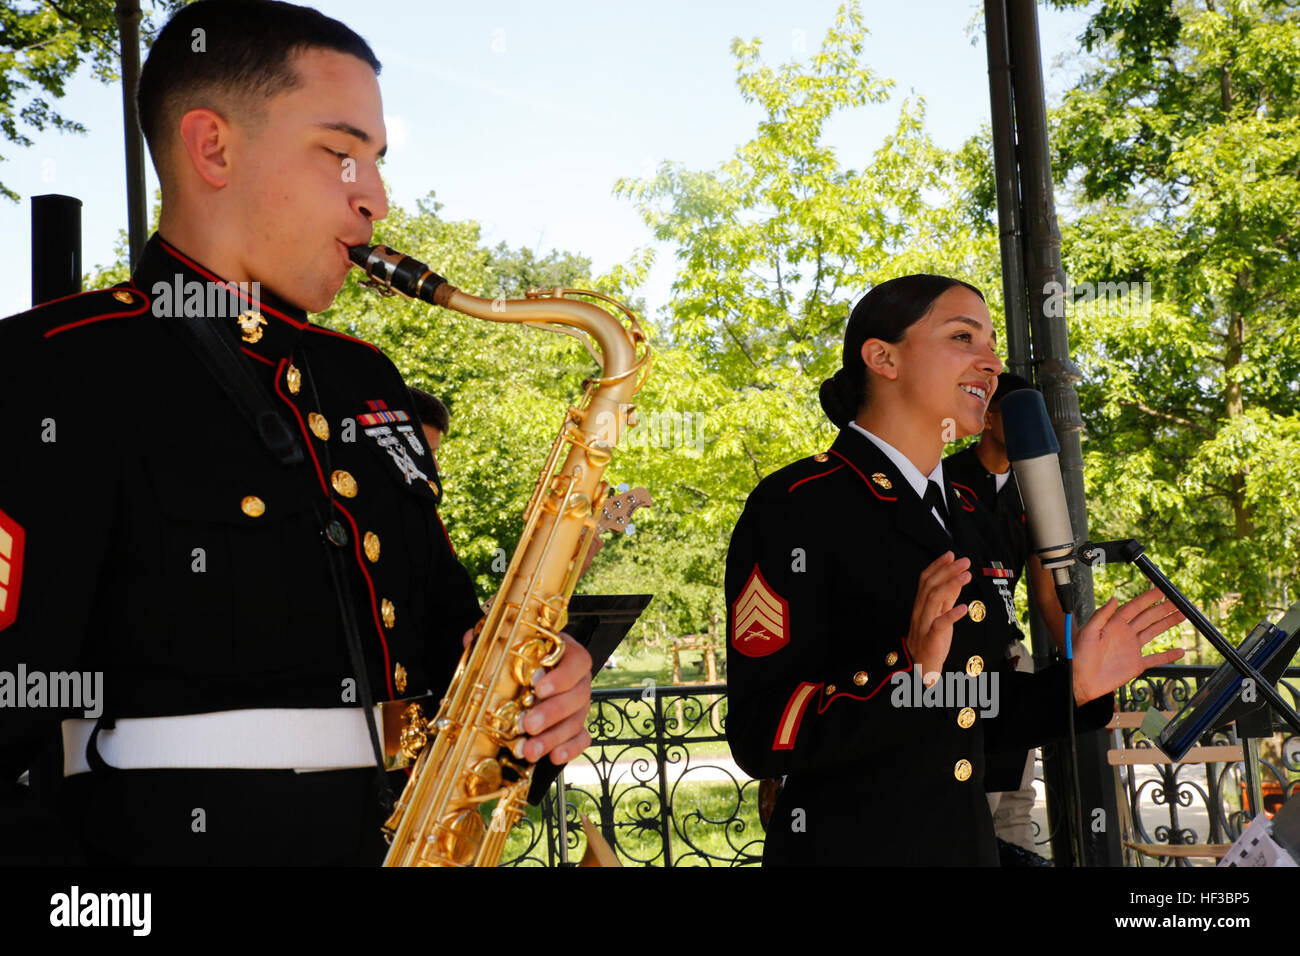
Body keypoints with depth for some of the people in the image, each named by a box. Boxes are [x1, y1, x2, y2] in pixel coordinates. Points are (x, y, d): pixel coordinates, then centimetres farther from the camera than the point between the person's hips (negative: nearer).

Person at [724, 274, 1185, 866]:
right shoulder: (796, 506, -14)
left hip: (971, 844, 7)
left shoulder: (969, 524, 10)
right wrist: (908, 671, -31)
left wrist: (1073, 687, 1)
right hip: (843, 846, -7)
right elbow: (761, 736, -21)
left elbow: (972, 718, 14)